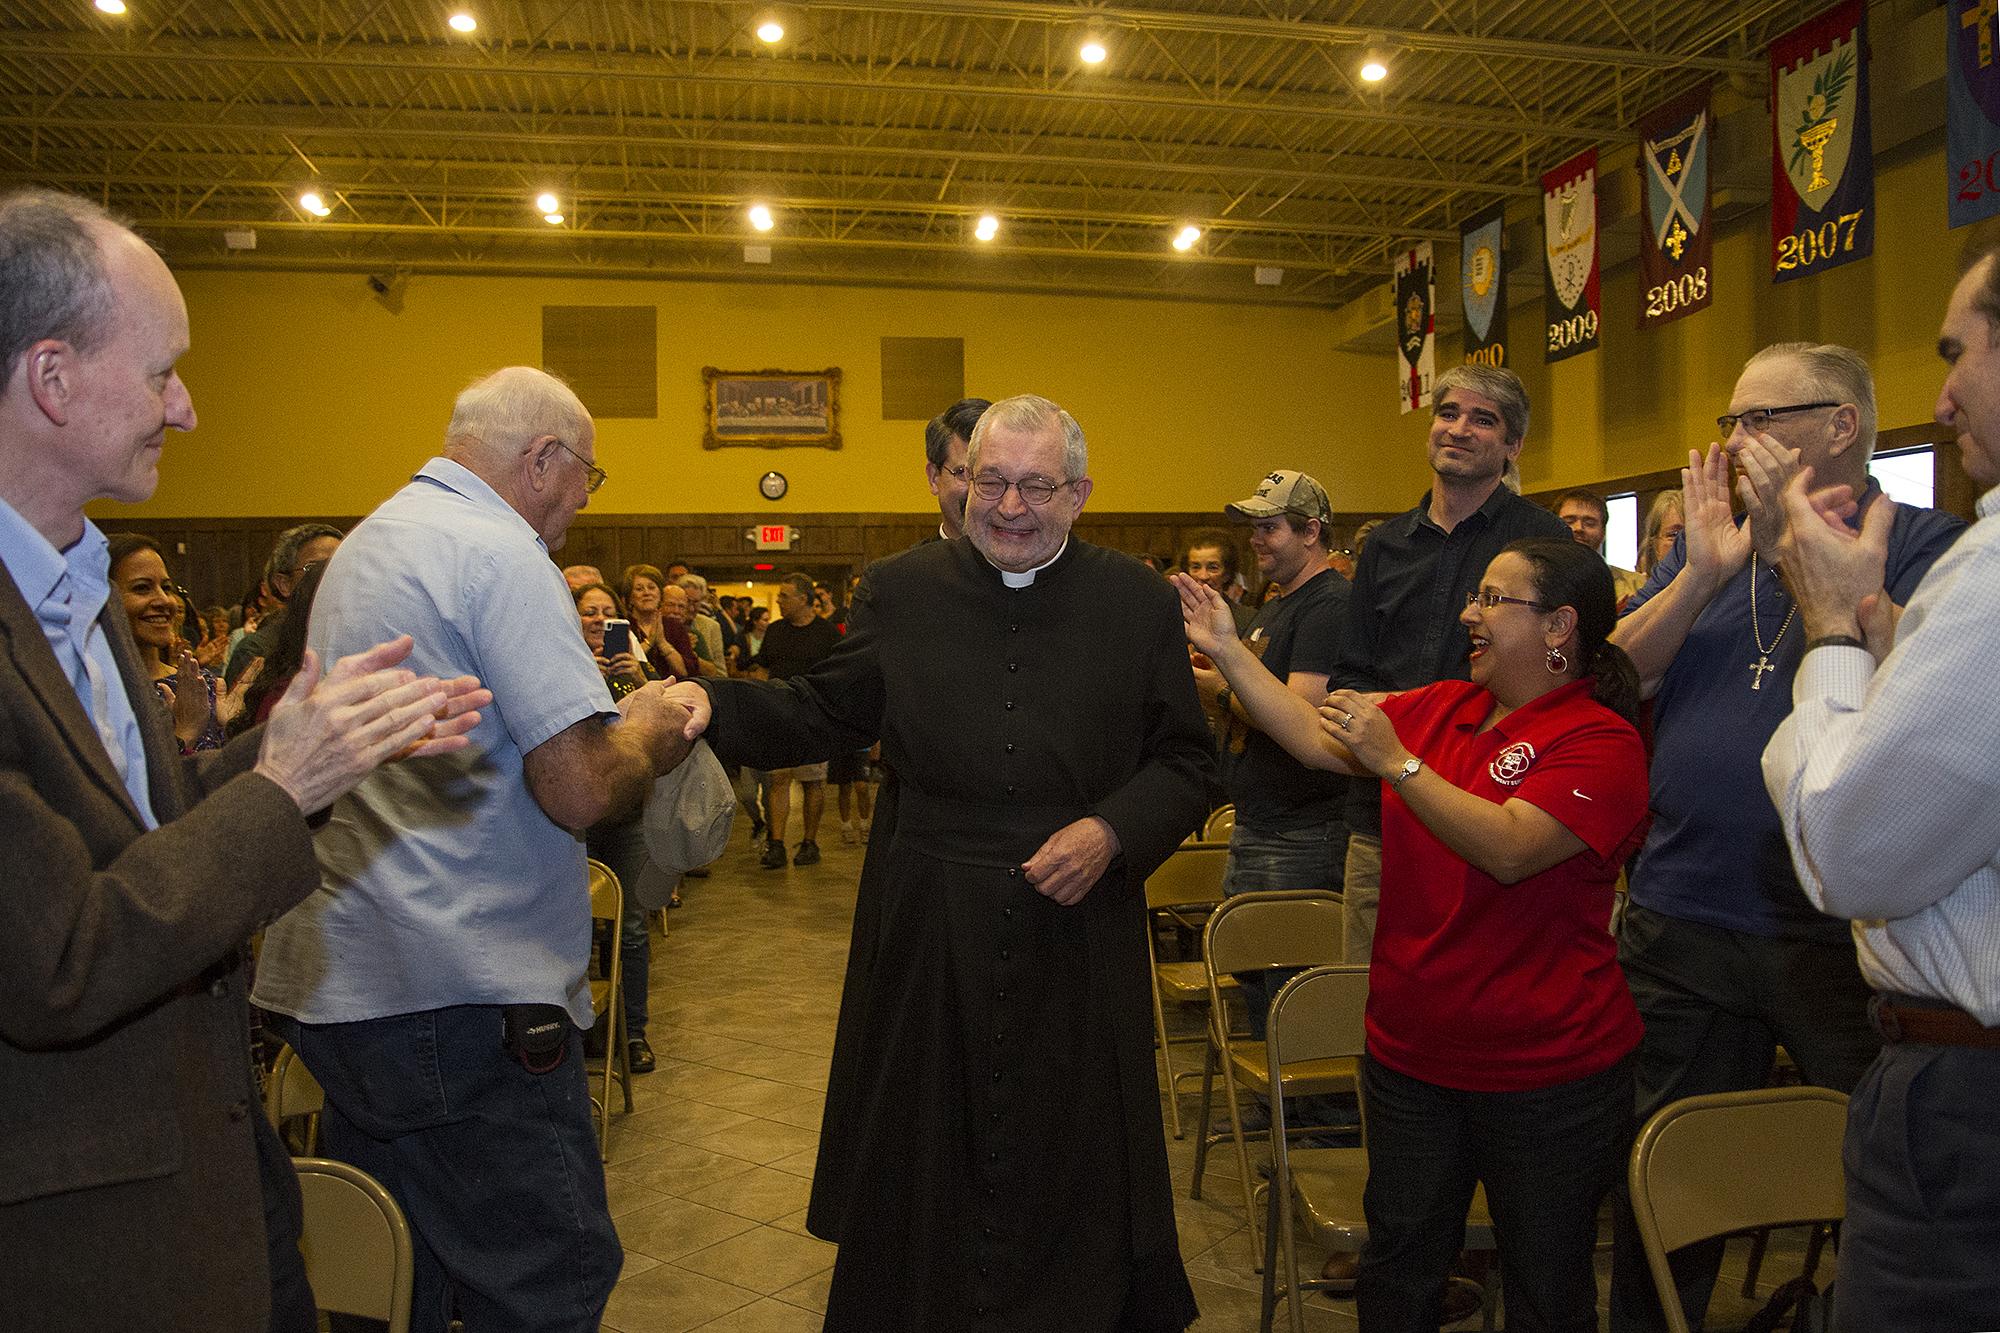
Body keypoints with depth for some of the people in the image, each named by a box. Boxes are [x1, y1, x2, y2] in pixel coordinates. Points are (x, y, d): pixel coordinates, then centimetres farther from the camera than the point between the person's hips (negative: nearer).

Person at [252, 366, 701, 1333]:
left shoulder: (365, 545, 18)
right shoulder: (502, 554, -12)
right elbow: (580, 789, -20)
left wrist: (610, 723, 21)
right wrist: (647, 737, 0)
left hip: (337, 983, 10)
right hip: (464, 998, -10)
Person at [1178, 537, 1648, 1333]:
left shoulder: (1600, 740, -15)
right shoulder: (1439, 709, 5)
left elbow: (1511, 849, -27)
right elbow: (1316, 741, 3)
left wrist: (1396, 760, -27)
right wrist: (1225, 649, -1)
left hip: (1547, 1072, -5)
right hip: (1411, 1052, 6)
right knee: (1398, 1269, 19)